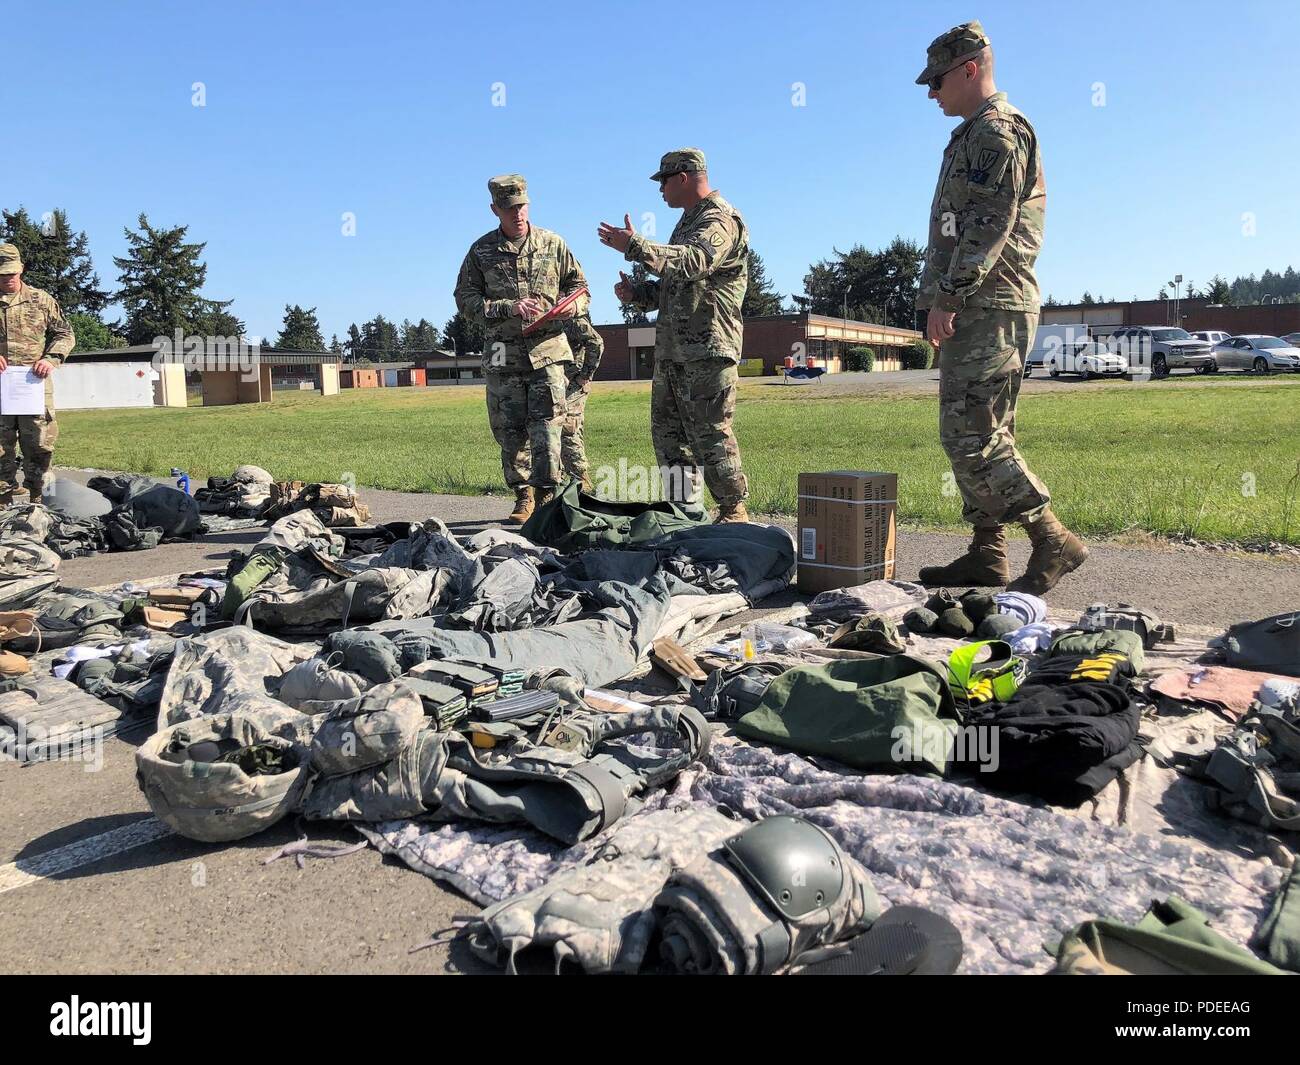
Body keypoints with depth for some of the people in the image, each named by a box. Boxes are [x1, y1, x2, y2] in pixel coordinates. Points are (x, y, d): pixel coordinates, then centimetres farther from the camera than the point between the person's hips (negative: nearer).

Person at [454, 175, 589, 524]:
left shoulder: (552, 244, 8)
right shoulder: (481, 251, 6)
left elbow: (580, 286, 15)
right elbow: (465, 298, 3)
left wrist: (573, 305, -9)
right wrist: (507, 308, -12)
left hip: (548, 349, -1)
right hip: (503, 354, 1)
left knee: (546, 426, -11)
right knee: (510, 430, 5)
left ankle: (546, 497, -9)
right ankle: (523, 497, 18)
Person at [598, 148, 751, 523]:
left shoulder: (720, 219, -8)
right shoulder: (689, 220, 23)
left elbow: (692, 262, -29)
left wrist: (635, 246, -34)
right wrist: (636, 292, 10)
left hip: (706, 350, -10)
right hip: (671, 351, 10)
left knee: (710, 433, -8)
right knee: (667, 432, 11)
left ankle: (734, 512, 2)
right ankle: (681, 510, 20)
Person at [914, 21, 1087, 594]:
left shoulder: (997, 130, -7)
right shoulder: (976, 135, 25)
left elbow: (989, 224, -18)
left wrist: (946, 296, -21)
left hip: (988, 310, -10)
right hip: (973, 311, 10)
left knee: (971, 435, -14)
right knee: (971, 433, 9)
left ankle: (1053, 541, -8)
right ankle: (986, 553, 14)